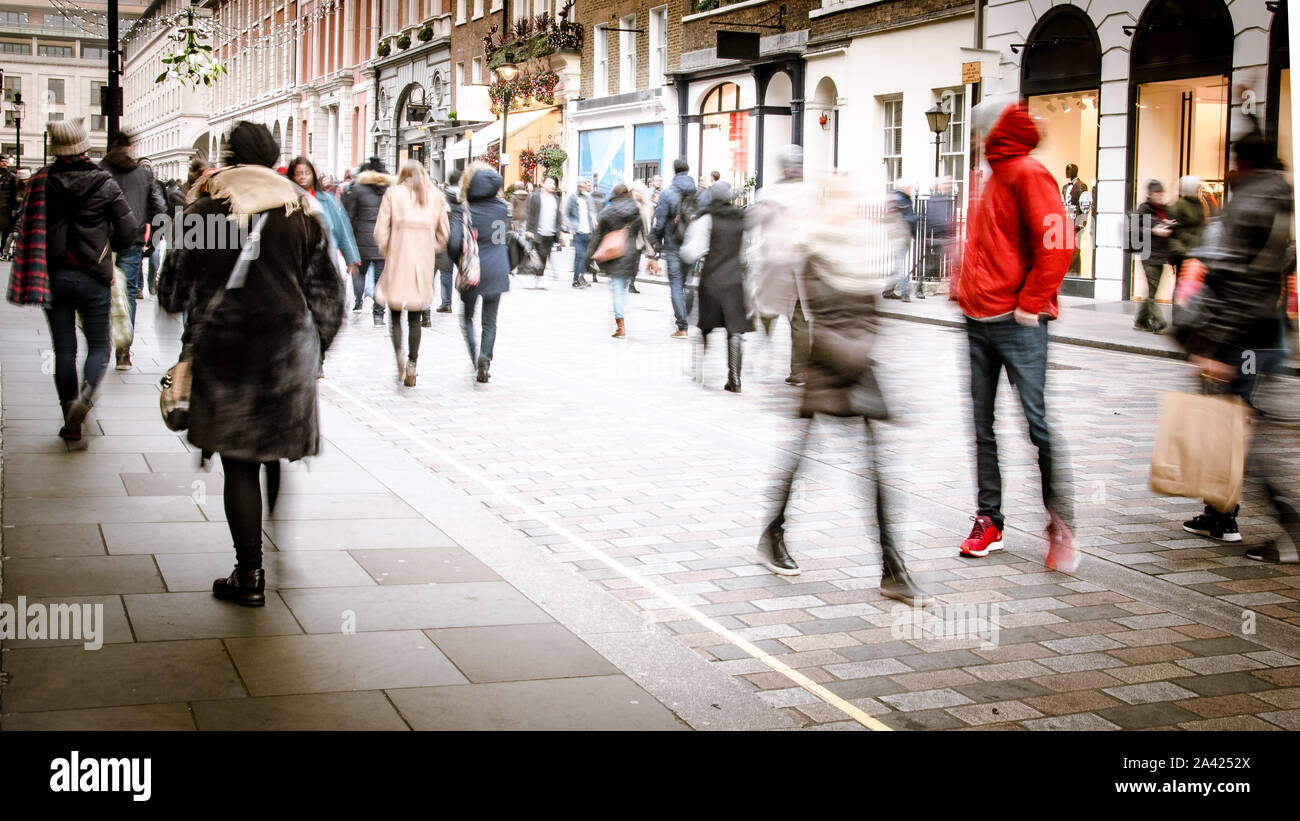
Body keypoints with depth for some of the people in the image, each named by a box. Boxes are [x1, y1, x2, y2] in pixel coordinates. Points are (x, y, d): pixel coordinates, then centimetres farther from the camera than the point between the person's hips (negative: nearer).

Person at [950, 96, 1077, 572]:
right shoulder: (992, 179, 18)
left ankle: (1061, 527, 1)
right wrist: (964, 288, 14)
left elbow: (1055, 245, -16)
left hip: (1017, 323, -8)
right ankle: (989, 521, 16)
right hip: (979, 319, 8)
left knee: (1039, 424, -7)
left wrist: (1030, 304, -15)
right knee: (981, 425, 8)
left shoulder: (1028, 174, -7)